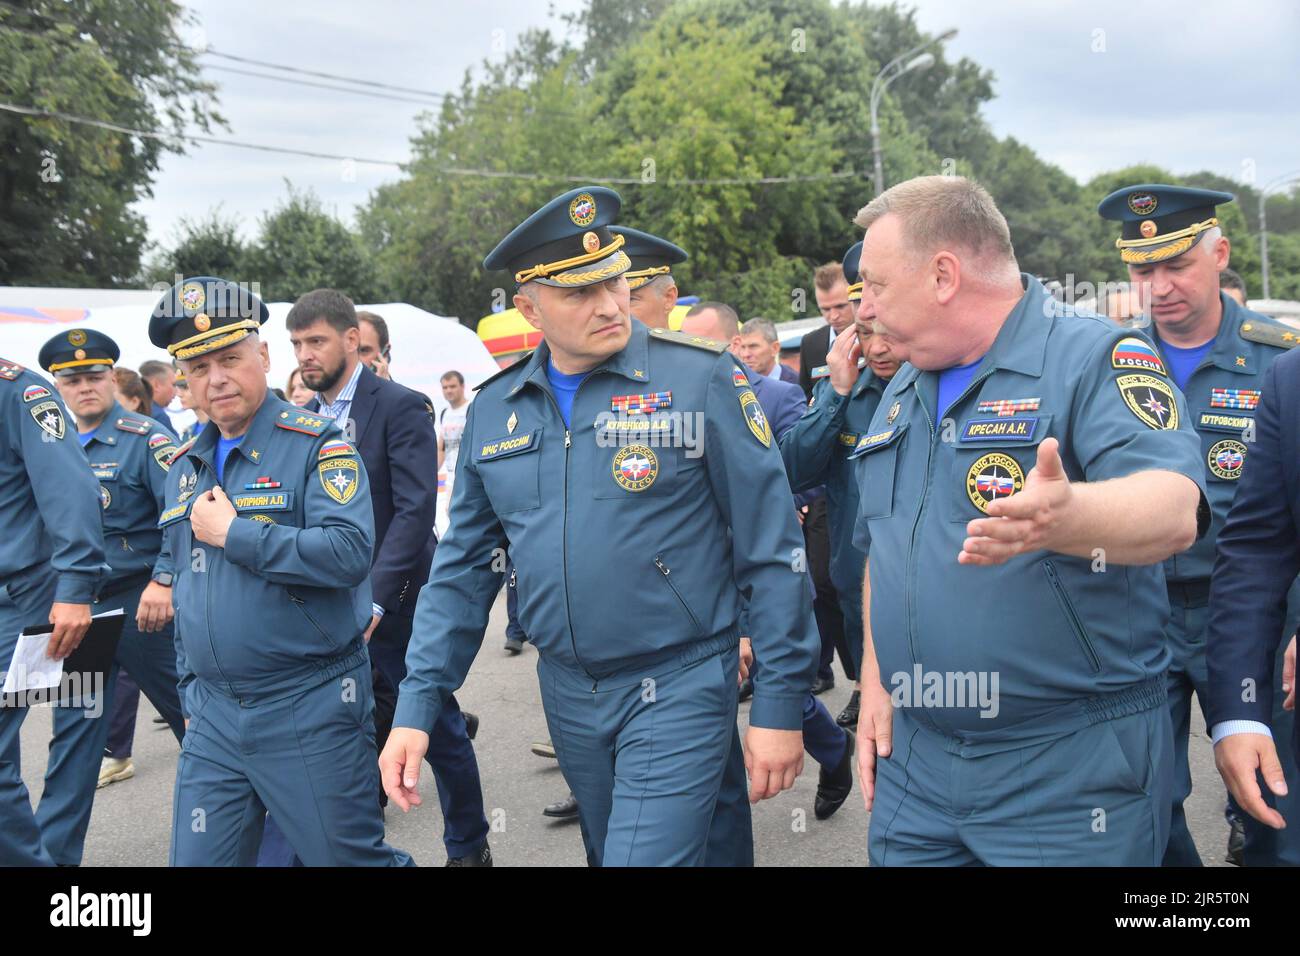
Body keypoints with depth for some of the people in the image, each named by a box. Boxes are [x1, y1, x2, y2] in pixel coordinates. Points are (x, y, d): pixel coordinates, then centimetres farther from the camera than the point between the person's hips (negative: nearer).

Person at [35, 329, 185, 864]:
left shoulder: (145, 438, -10)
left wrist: (164, 581, -25)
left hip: (140, 605, -5)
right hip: (78, 607, 5)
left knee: (187, 708, 8)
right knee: (74, 728, 8)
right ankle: (54, 850, 14)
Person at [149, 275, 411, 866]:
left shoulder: (316, 443, -9)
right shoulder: (184, 467, 12)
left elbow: (349, 552, -23)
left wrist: (234, 533, -18)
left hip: (311, 710, -6)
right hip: (212, 717, 6)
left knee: (352, 856, 4)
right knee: (198, 859, 10)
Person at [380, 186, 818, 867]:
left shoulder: (699, 377, -12)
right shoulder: (494, 408, 2)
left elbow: (770, 551, -11)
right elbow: (463, 566, 7)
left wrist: (779, 703, -11)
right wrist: (416, 705, 2)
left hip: (677, 686, -5)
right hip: (567, 692, 5)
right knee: (609, 851, 22)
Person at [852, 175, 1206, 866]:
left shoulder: (1093, 358, -11)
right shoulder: (900, 394, 12)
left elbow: (1175, 509, -28)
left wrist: (1066, 516, -48)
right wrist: (874, 682, 9)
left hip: (1073, 768, -6)